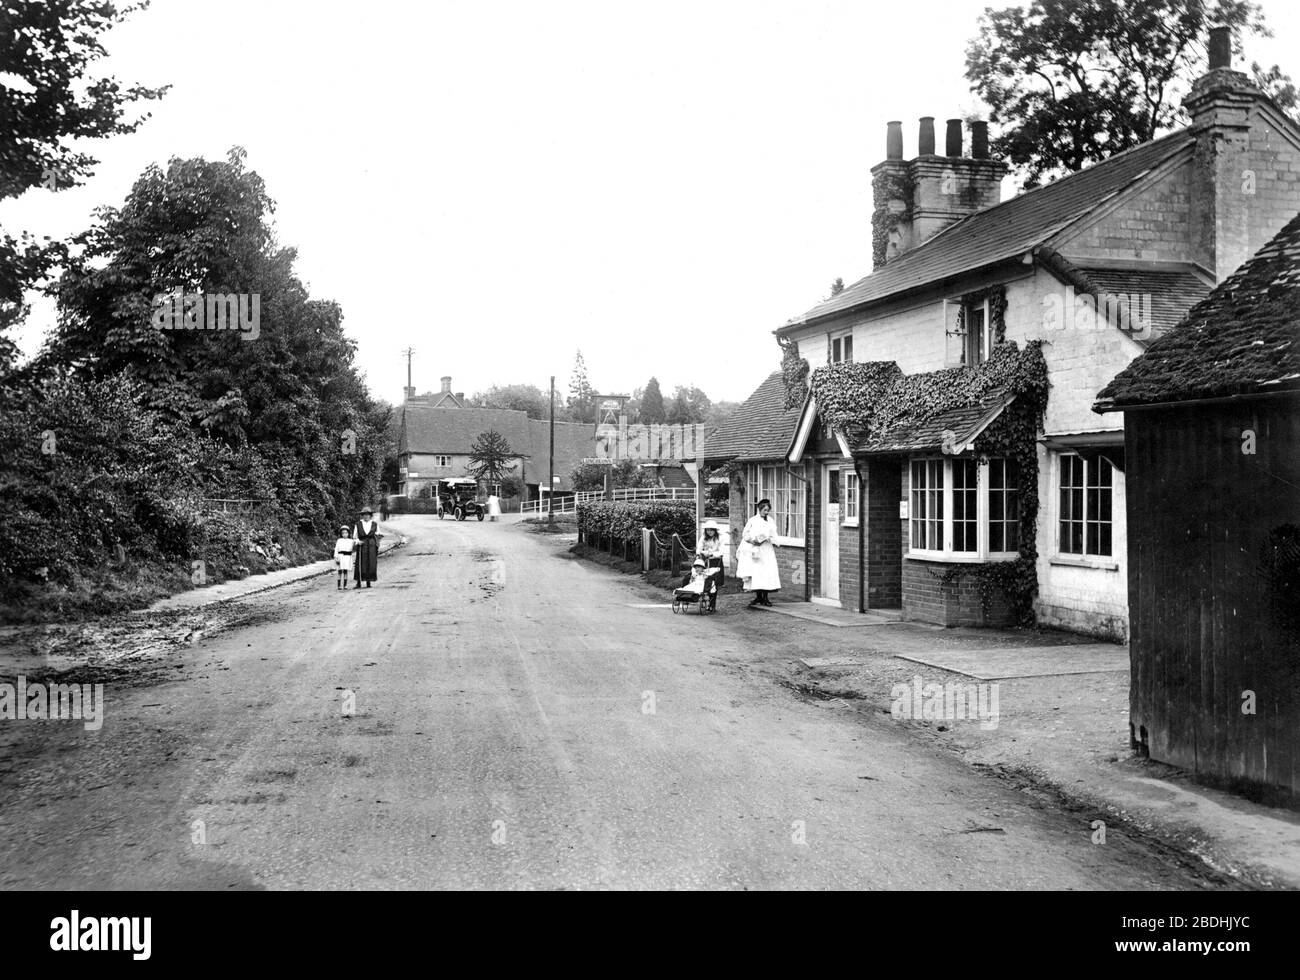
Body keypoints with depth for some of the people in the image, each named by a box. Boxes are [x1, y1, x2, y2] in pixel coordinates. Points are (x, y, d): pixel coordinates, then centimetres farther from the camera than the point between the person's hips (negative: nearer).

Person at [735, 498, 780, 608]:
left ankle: (765, 597, 1)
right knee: (756, 573, -7)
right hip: (755, 551, -3)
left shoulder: (771, 521, 11)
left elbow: (774, 536, 14)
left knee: (768, 573, -4)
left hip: (767, 551, 3)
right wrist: (752, 540, -13)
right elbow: (745, 535, 1)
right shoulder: (752, 521, 2)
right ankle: (758, 596, -1)